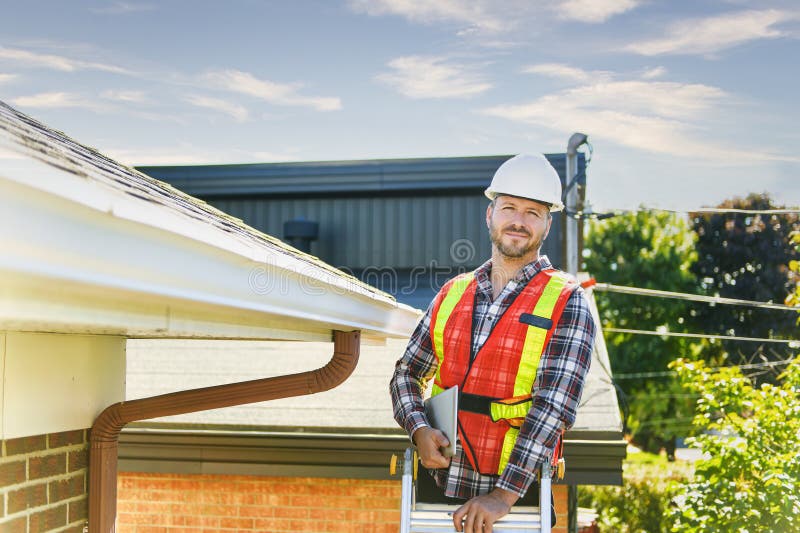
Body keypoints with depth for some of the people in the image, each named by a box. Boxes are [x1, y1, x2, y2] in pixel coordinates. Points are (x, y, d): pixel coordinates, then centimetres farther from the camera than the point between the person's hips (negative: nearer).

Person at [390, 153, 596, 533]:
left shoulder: (567, 305, -6)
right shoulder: (452, 294, 7)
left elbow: (553, 406, -16)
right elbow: (407, 375, 11)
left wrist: (504, 495, -24)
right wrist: (419, 430, -9)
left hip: (514, 495, -3)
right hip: (438, 485, 4)